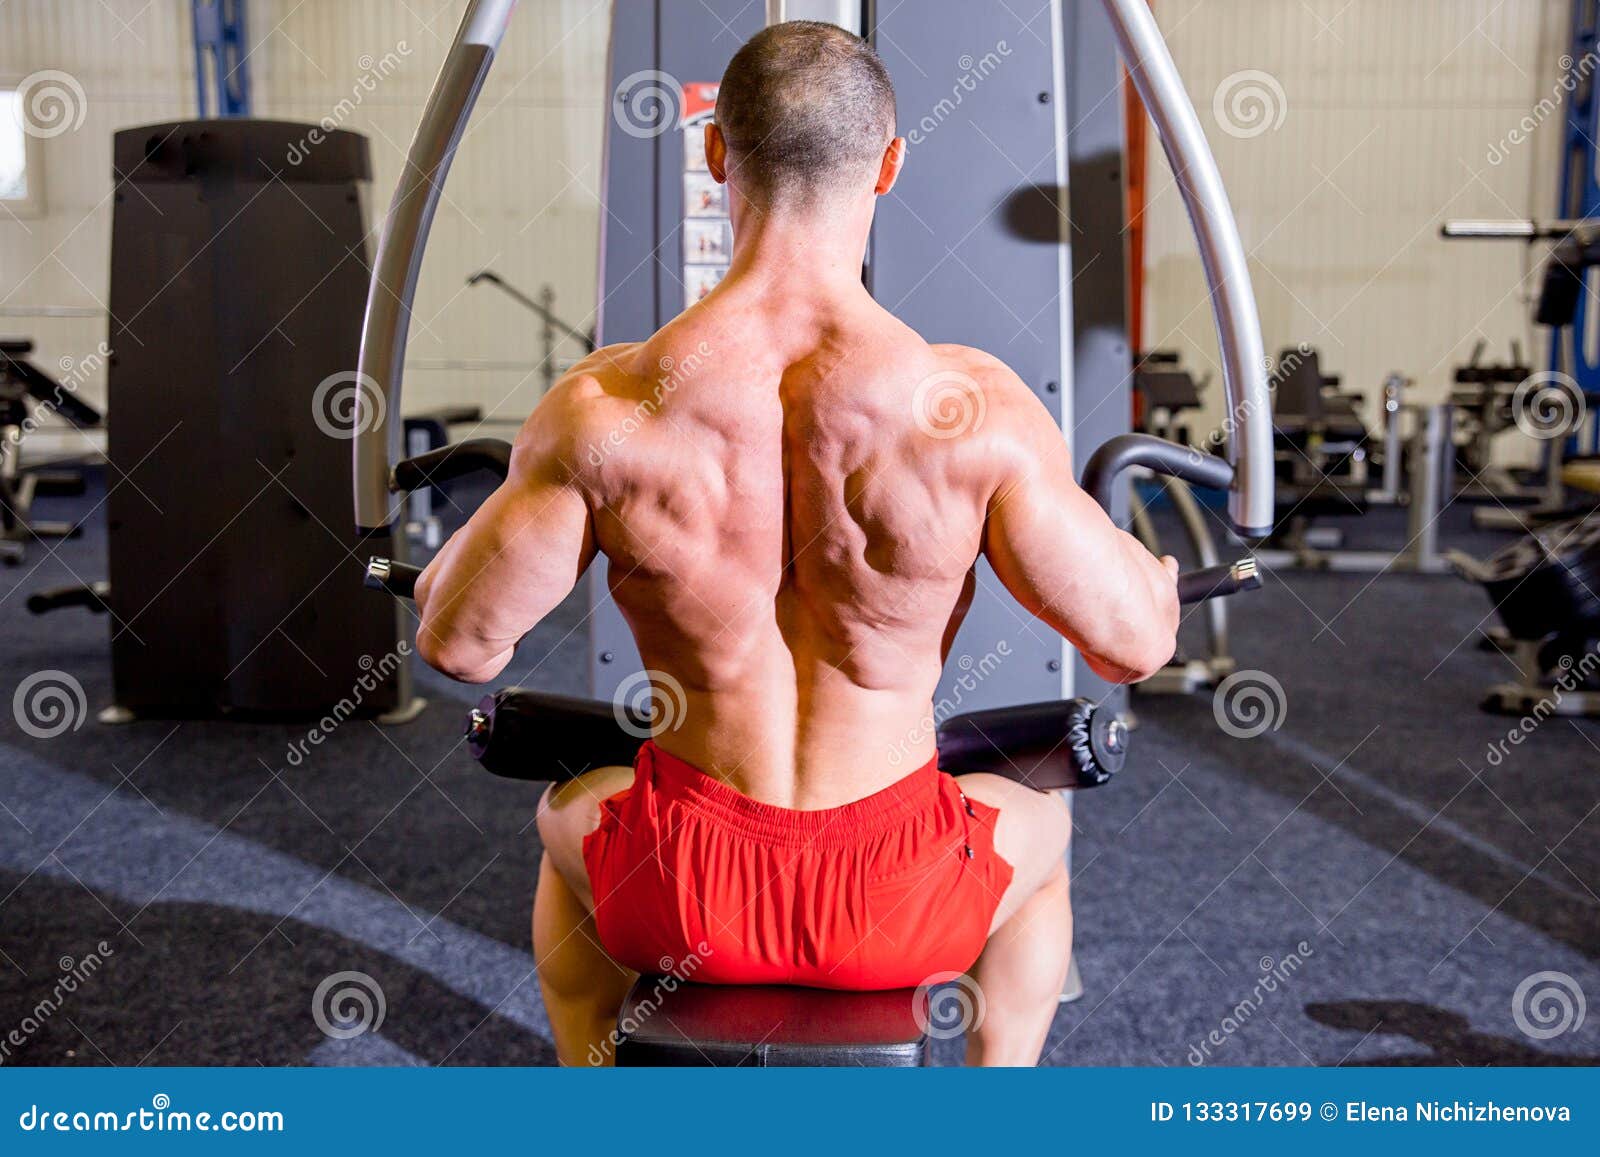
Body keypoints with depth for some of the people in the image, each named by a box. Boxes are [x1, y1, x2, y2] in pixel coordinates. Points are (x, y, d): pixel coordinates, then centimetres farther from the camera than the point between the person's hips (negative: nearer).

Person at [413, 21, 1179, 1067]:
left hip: (676, 901, 1)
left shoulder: (604, 409, -17)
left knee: (571, 819, 37)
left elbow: (458, 641, -7)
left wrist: (490, 525, 15)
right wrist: (1153, 560, 14)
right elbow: (1136, 640, -9)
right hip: (895, 903, 0)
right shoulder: (971, 410, -19)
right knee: (1038, 828, 35)